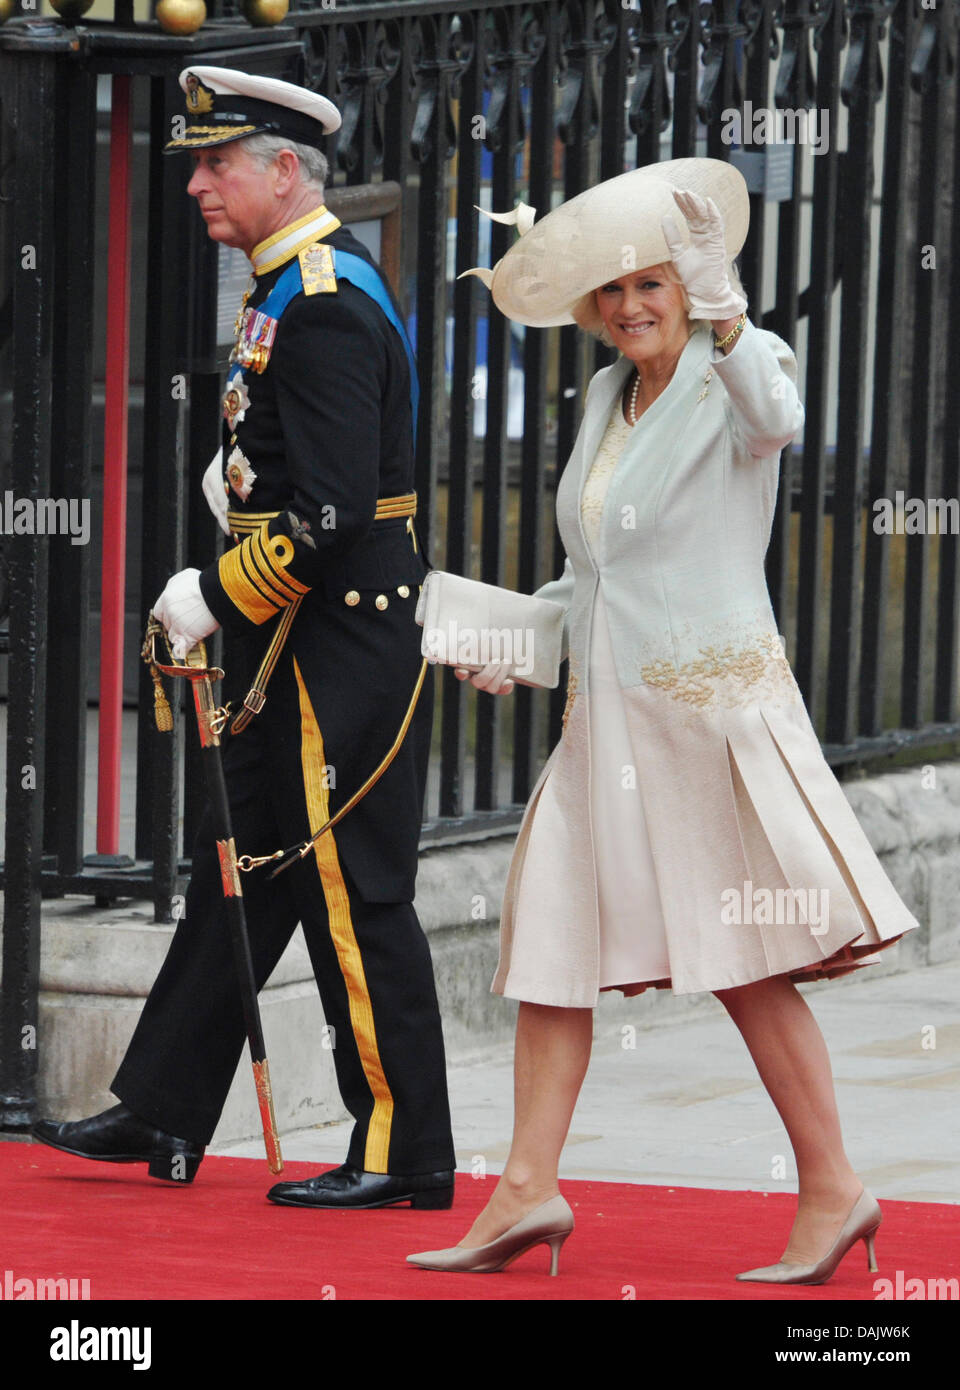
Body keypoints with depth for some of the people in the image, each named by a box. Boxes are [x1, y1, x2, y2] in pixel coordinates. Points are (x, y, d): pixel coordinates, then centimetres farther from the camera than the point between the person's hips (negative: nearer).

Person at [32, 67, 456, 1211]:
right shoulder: (291, 285, 13)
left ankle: (406, 1156, 2)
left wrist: (221, 599, -17)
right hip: (295, 644, 11)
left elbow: (334, 510, -25)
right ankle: (162, 1116, 20)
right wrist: (232, 513, 11)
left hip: (338, 645, -10)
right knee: (241, 870, 14)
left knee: (352, 895, -5)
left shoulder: (325, 308, -19)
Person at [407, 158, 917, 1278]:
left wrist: (725, 318, -50)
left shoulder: (728, 386, -9)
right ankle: (529, 1189, 6)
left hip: (711, 703, -8)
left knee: (747, 963, -6)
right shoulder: (606, 399, 13)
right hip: (607, 714, 8)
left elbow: (774, 418, -36)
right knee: (549, 939, 3)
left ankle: (832, 1189, 3)